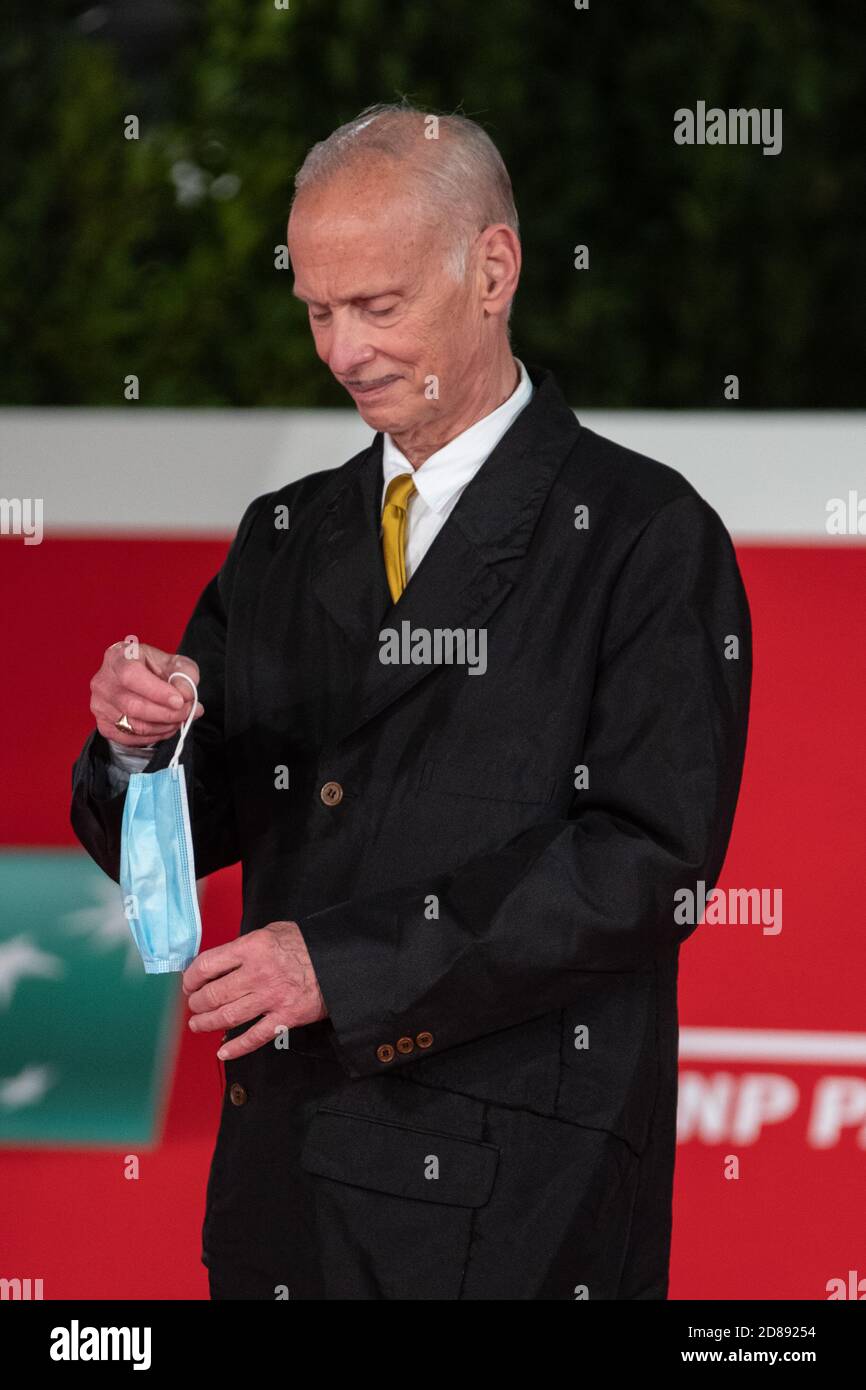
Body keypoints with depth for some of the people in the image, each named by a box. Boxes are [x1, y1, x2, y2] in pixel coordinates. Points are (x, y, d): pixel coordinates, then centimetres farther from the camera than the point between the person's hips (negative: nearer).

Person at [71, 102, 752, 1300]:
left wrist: (349, 958, -19)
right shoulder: (283, 539, 14)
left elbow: (652, 860, -15)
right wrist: (141, 743, -9)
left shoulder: (649, 537, -5)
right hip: (290, 1189, 5)